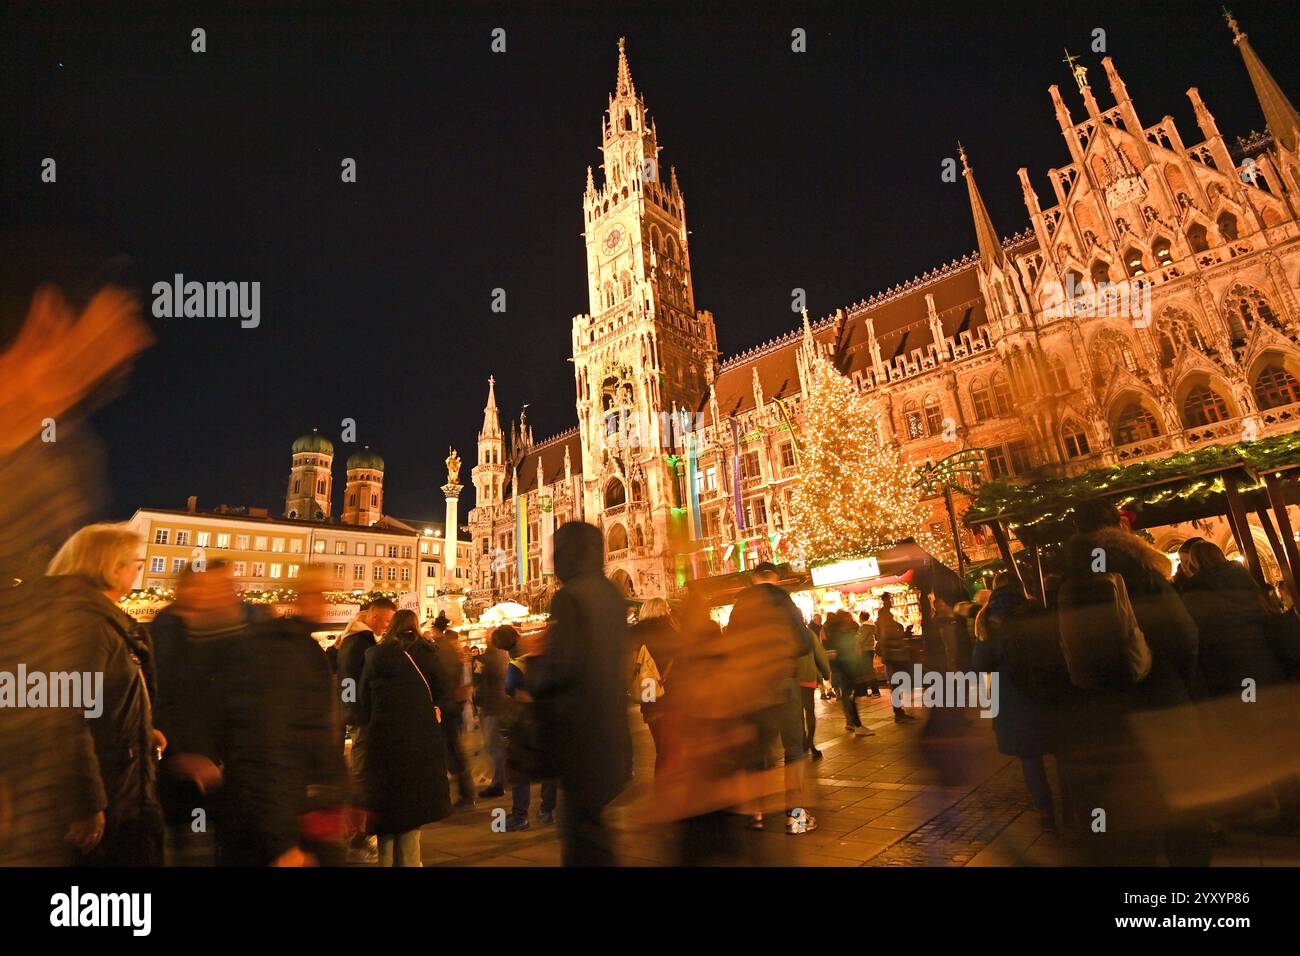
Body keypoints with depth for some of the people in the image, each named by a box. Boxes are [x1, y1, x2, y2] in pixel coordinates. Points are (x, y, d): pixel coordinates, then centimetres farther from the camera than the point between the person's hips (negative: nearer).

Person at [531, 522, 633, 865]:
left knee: (584, 815, 4)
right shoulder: (612, 593, 6)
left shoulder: (569, 596, -17)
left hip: (580, 721, -8)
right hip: (613, 717, 8)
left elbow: (562, 664, -22)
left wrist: (534, 687, -2)